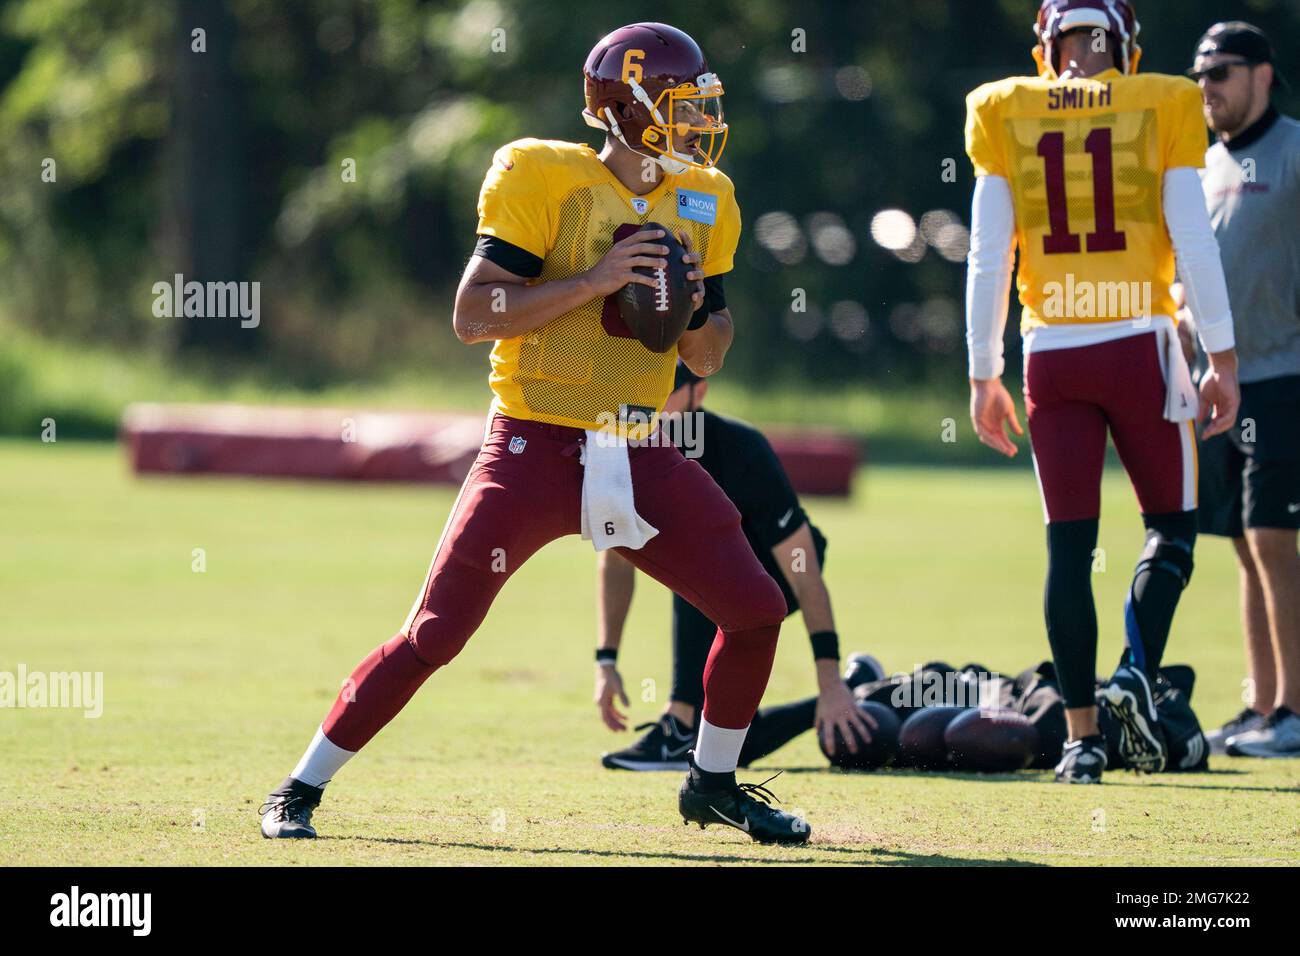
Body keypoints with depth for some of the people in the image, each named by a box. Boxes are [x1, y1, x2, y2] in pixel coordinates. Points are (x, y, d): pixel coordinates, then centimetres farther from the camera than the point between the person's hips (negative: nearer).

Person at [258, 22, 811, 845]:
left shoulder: (701, 201, 9)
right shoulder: (548, 182, -9)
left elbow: (709, 359, 16)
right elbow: (473, 315, -15)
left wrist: (693, 307, -6)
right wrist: (594, 282, -20)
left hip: (639, 460, 6)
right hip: (536, 447, -5)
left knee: (757, 609, 0)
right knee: (433, 636, -8)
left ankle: (713, 783, 22)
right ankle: (300, 791, 5)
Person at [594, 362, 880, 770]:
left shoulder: (741, 453, -32)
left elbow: (804, 574, -31)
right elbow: (616, 556, -2)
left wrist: (830, 681, -36)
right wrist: (605, 661, -7)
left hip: (775, 578, -6)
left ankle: (680, 731, -29)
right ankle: (857, 687, 23)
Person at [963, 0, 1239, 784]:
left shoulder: (1009, 119, 4)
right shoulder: (1161, 111, -1)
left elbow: (987, 262, 4)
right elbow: (1195, 245, -4)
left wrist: (984, 376, 10)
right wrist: (1223, 359, 1)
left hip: (1052, 354, 2)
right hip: (1140, 345, -2)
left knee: (1070, 545, 5)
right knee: (1171, 525, 12)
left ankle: (1083, 734, 1)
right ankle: (1137, 672, -11)